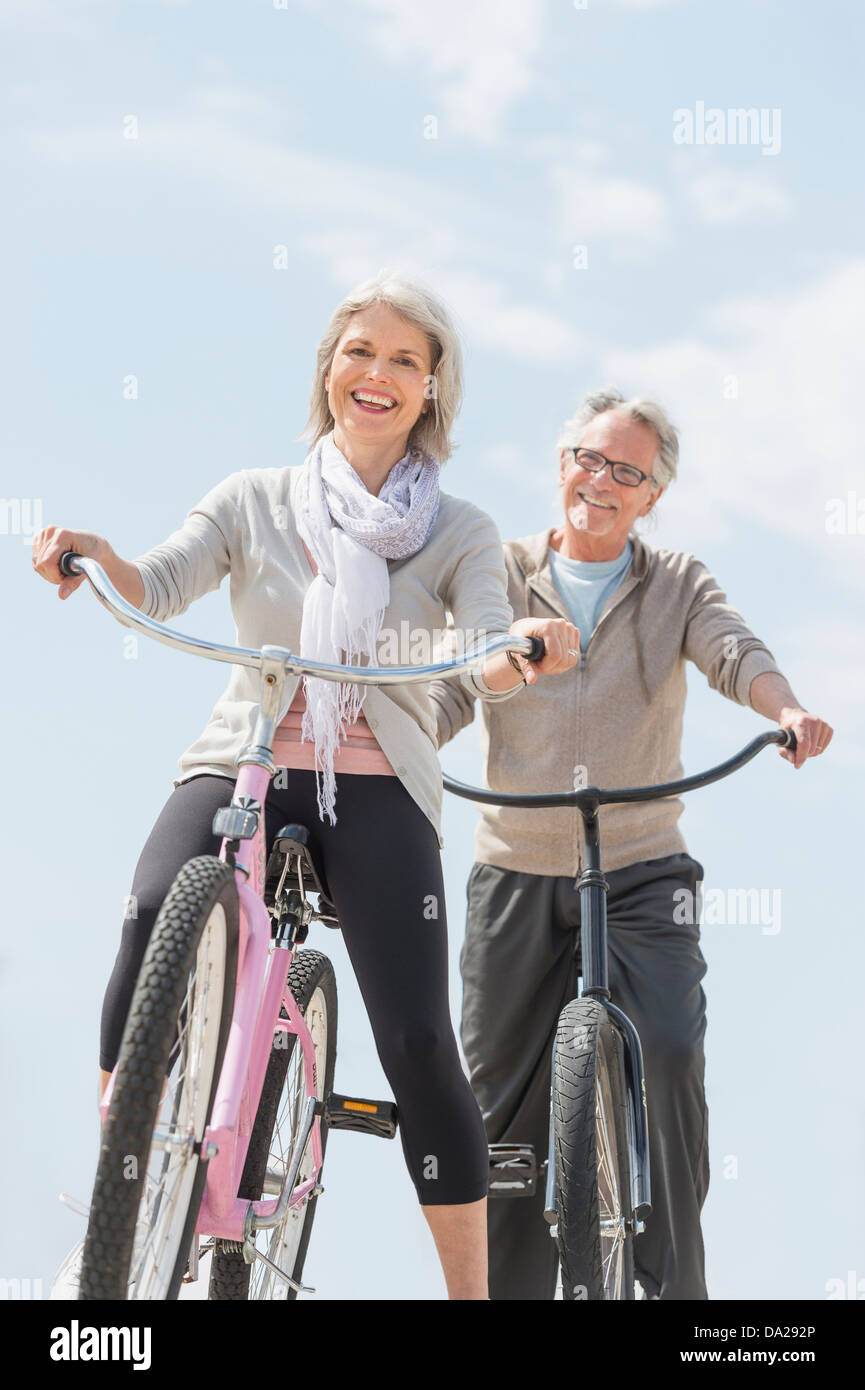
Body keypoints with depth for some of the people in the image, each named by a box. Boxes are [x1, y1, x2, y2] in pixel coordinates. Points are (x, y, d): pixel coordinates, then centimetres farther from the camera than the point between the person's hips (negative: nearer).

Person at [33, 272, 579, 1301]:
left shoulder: (458, 533, 11)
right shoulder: (255, 501, 12)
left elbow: (486, 663, -6)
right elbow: (157, 588, -4)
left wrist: (527, 648, -30)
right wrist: (91, 556, -26)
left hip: (377, 790, 0)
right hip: (242, 763, 0)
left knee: (417, 1041, -14)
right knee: (153, 913, -31)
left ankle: (471, 1291, 1)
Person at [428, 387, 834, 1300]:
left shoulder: (678, 584, 8)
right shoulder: (500, 575, 9)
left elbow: (733, 651, -9)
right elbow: (447, 686, 0)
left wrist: (786, 711, -31)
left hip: (643, 873, -1)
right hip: (515, 873, 1)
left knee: (668, 1052, -19)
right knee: (504, 1098, 3)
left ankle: (672, 1280, -8)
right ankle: (508, 1285, 14)